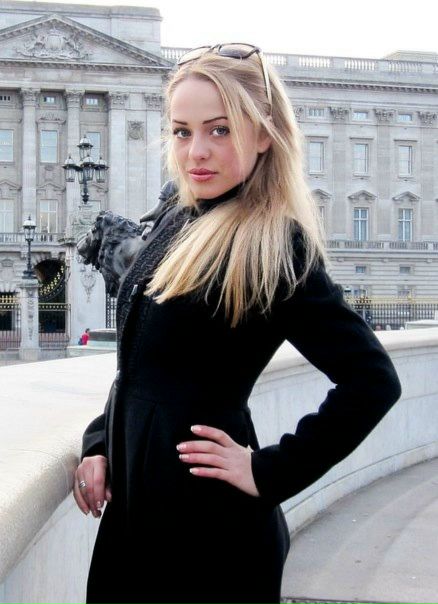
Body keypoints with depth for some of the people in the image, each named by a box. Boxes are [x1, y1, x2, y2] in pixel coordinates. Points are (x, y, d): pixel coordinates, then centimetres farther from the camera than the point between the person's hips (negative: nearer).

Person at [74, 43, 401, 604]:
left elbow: (373, 379, -22)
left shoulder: (275, 248, -17)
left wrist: (270, 472, -17)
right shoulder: (175, 219, 5)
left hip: (209, 521, -7)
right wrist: (99, 443, 5)